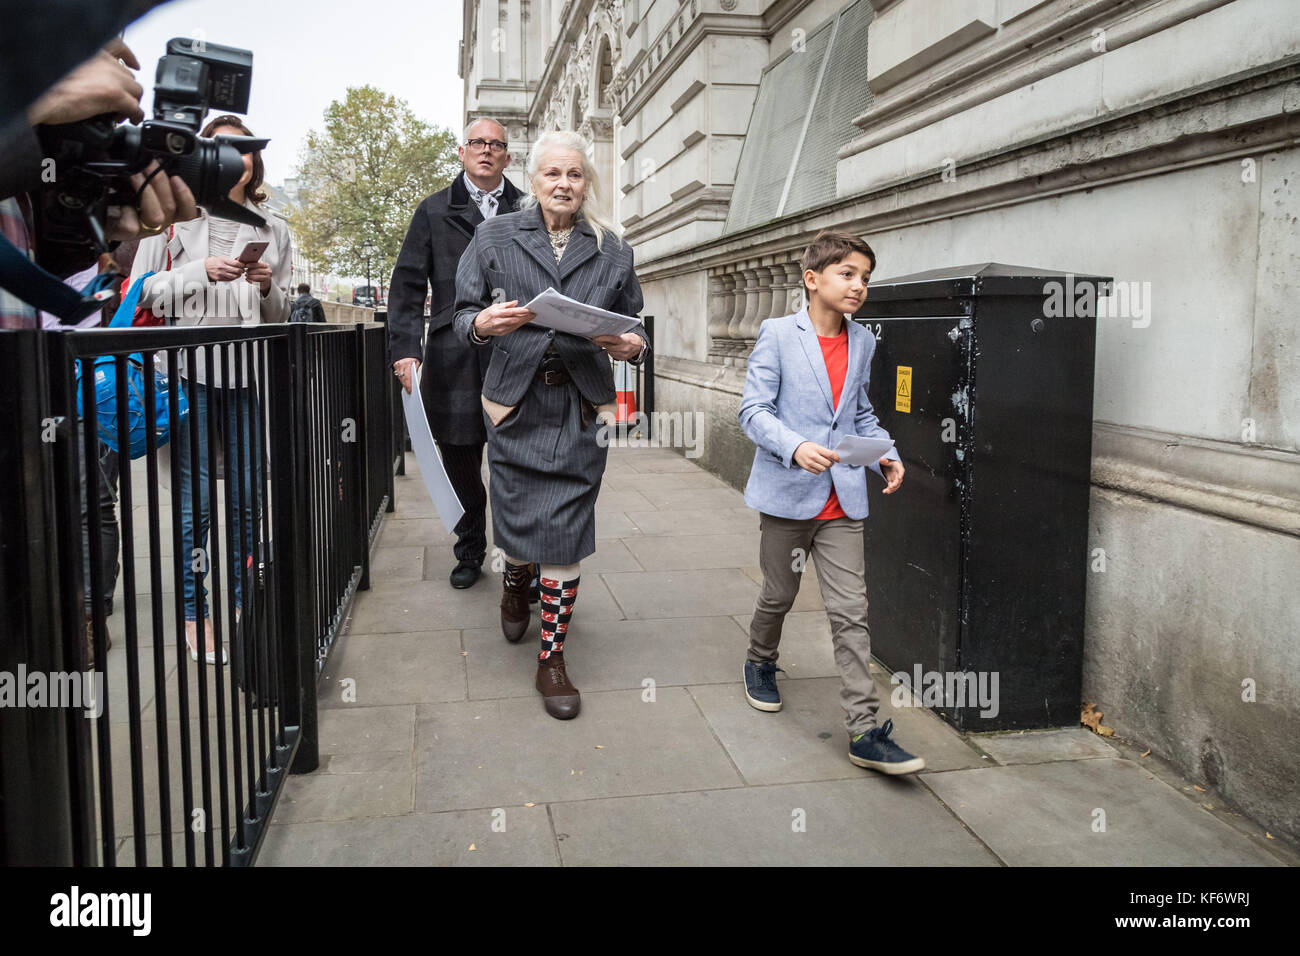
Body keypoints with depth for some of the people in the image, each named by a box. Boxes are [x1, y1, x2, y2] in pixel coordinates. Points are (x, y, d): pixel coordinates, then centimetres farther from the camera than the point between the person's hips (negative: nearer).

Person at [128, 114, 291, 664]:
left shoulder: (273, 231, 15)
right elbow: (142, 292, 2)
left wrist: (267, 287, -4)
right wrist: (201, 272, -10)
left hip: (249, 372, 3)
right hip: (191, 369, -3)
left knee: (249, 496, 7)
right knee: (195, 499, -2)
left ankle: (243, 604, 21)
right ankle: (193, 615, 9)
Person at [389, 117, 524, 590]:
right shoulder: (435, 211, 11)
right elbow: (408, 285, 6)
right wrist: (404, 347, -6)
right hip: (454, 356, 0)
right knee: (461, 462, 7)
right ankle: (470, 552, 22)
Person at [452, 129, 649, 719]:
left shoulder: (612, 252, 9)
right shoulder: (494, 238, 6)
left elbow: (634, 327, 14)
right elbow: (464, 315, 5)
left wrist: (633, 345, -10)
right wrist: (484, 323, -19)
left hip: (580, 409, 0)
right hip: (514, 401, 0)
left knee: (565, 530, -3)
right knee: (517, 515, 7)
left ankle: (552, 659, 9)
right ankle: (516, 583, 46)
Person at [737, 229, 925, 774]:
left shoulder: (862, 343, 10)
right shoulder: (778, 335, -6)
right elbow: (754, 410, -11)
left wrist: (886, 454, 1)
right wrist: (795, 448, -27)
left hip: (843, 502, 3)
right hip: (787, 493, -3)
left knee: (850, 613, 0)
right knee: (780, 595, 14)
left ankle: (865, 731, 3)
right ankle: (760, 663, 45)